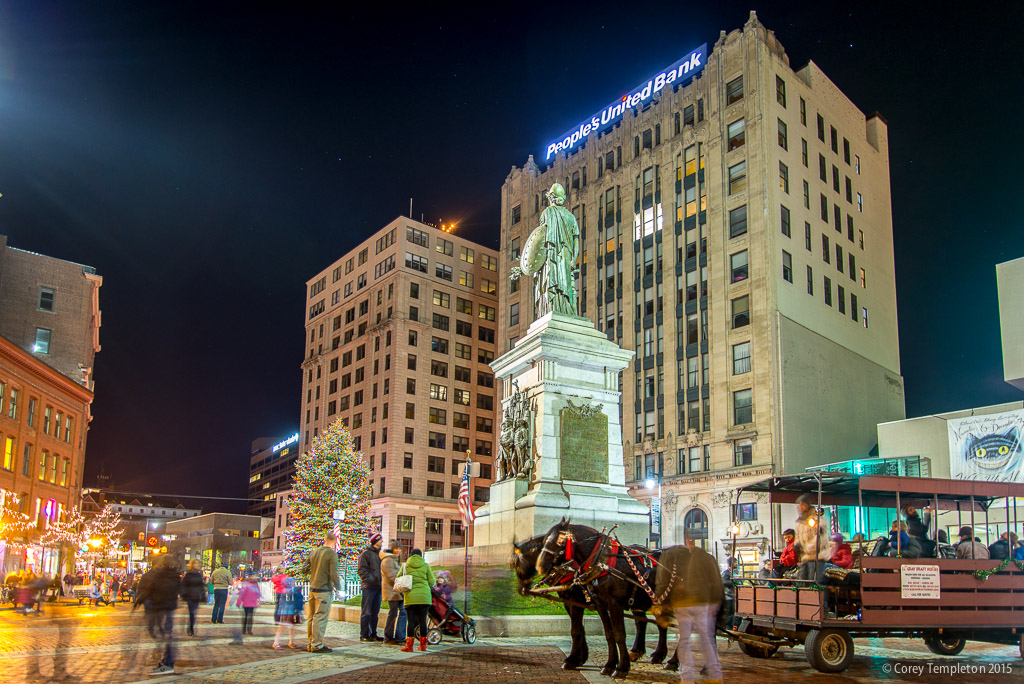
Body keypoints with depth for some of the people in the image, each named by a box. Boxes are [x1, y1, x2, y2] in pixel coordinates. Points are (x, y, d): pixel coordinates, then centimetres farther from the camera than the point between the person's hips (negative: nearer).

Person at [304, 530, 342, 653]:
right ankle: (317, 645, -2)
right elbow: (333, 574, -16)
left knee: (312, 617, 13)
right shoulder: (332, 553, -12)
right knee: (320, 618, -3)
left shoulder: (314, 552, 8)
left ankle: (311, 643, 21)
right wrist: (338, 586, -4)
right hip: (324, 590, -7)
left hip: (312, 589, 7)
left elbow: (305, 569, 14)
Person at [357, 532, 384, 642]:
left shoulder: (380, 553, 17)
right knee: (367, 612, -4)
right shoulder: (366, 553, -5)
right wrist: (369, 580, -19)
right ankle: (364, 635, 2)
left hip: (378, 586, 7)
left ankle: (373, 634, 17)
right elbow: (361, 569, -11)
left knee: (375, 612, 11)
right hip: (369, 587, -7)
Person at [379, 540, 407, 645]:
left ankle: (400, 637, 12)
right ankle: (388, 638, 2)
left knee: (402, 612, 7)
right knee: (393, 614, -6)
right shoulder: (387, 560, -11)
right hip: (392, 591, -10)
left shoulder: (396, 560, 22)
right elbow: (391, 577, -17)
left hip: (398, 591, 10)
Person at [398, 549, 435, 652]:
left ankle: (409, 645, -3)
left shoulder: (405, 565, 6)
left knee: (411, 621, 0)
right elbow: (432, 582, 5)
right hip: (424, 596, 1)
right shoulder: (425, 565, 6)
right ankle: (423, 645, 15)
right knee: (422, 621, 8)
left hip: (410, 596, -1)